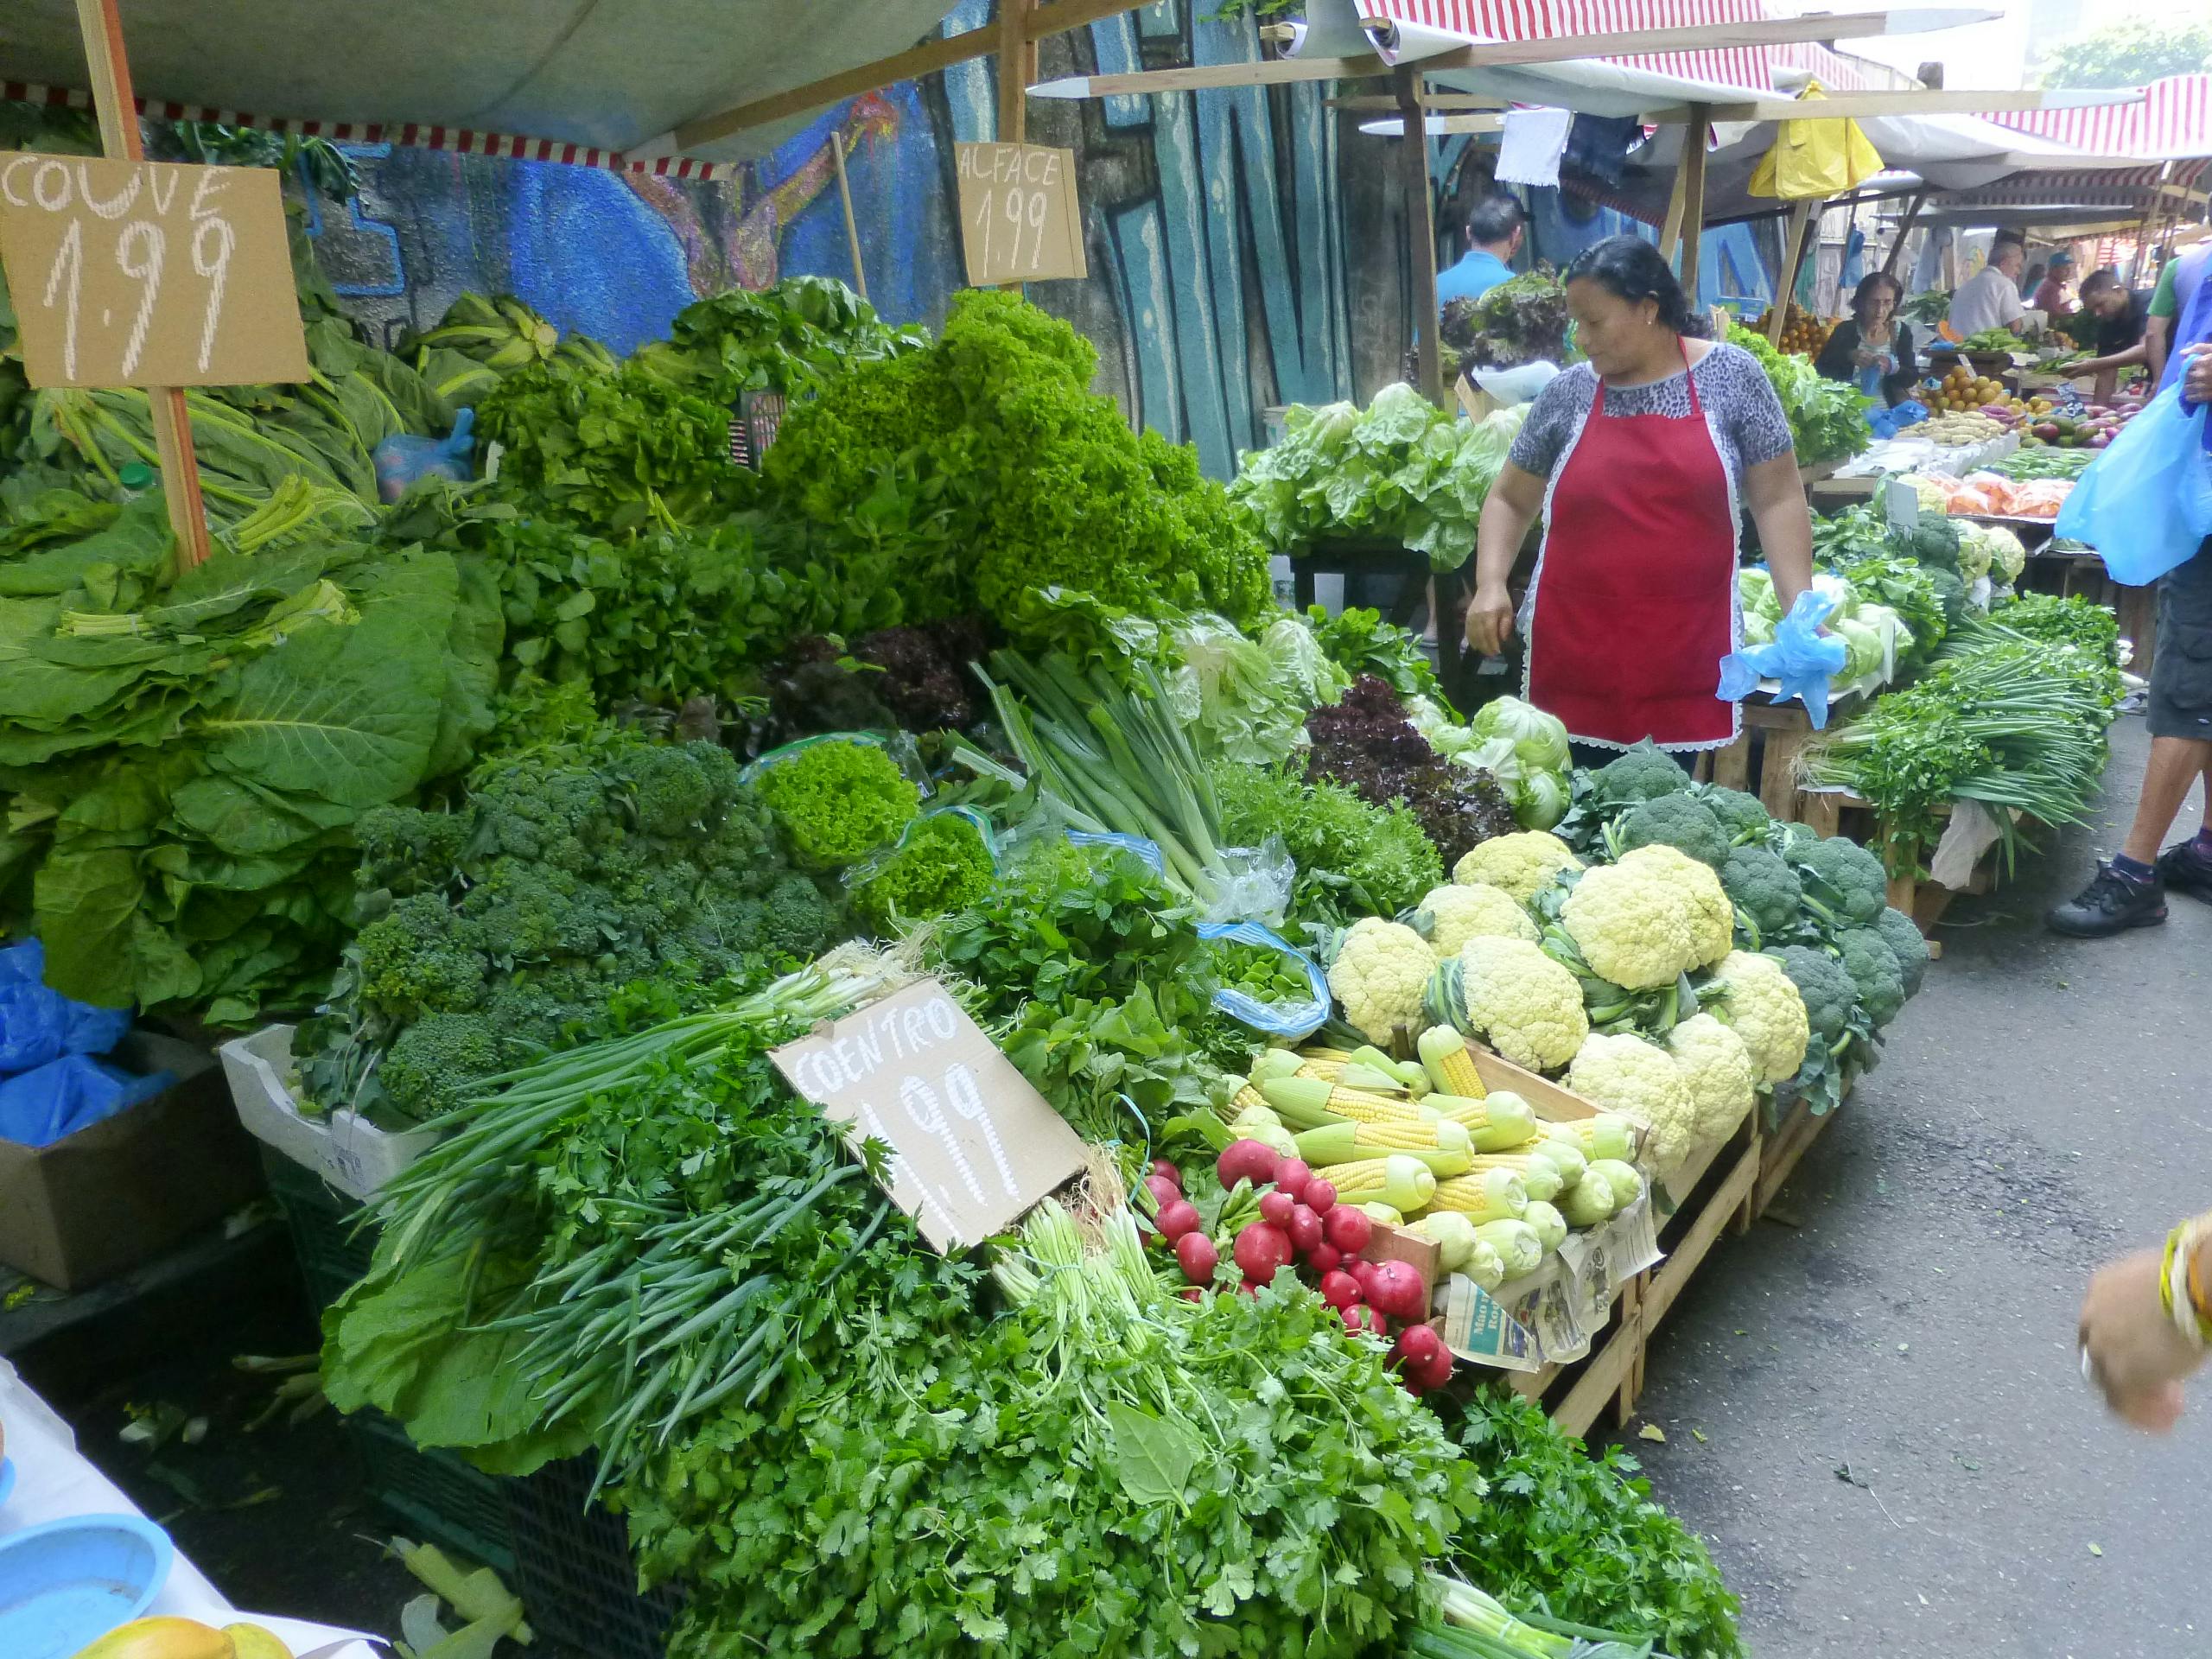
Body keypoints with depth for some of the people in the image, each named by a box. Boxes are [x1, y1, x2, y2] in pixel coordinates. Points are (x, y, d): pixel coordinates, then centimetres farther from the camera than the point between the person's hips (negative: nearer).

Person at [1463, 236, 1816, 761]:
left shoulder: (1731, 375, 1)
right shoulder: (1567, 394, 5)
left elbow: (1777, 497, 2)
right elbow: (1509, 499, 14)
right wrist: (1490, 585, -3)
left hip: (1692, 658, -1)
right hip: (1574, 655, 1)